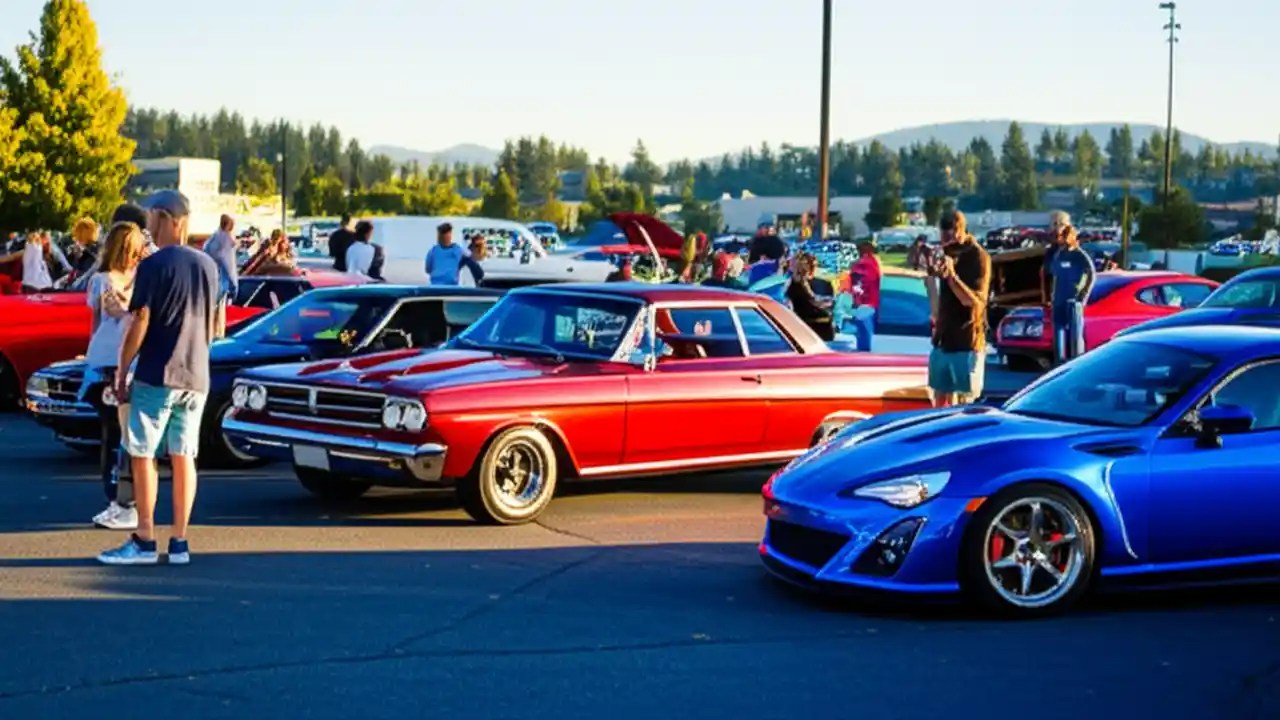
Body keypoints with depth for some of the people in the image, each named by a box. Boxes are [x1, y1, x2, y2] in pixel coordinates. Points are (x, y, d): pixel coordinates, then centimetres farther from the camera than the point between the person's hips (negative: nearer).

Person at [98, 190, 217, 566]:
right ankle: (179, 543, 8)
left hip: (156, 375, -6)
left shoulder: (153, 266, -11)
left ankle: (144, 542, 1)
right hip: (195, 376, 6)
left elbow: (139, 324, -12)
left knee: (142, 455, 1)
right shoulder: (208, 265, 9)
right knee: (183, 457, 7)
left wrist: (122, 370, -4)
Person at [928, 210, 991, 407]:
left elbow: (975, 301, -21)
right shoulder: (947, 252, 11)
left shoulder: (977, 256, -12)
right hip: (944, 339, 7)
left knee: (963, 403, -6)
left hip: (967, 343, -7)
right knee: (940, 401, 9)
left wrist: (952, 275, -30)